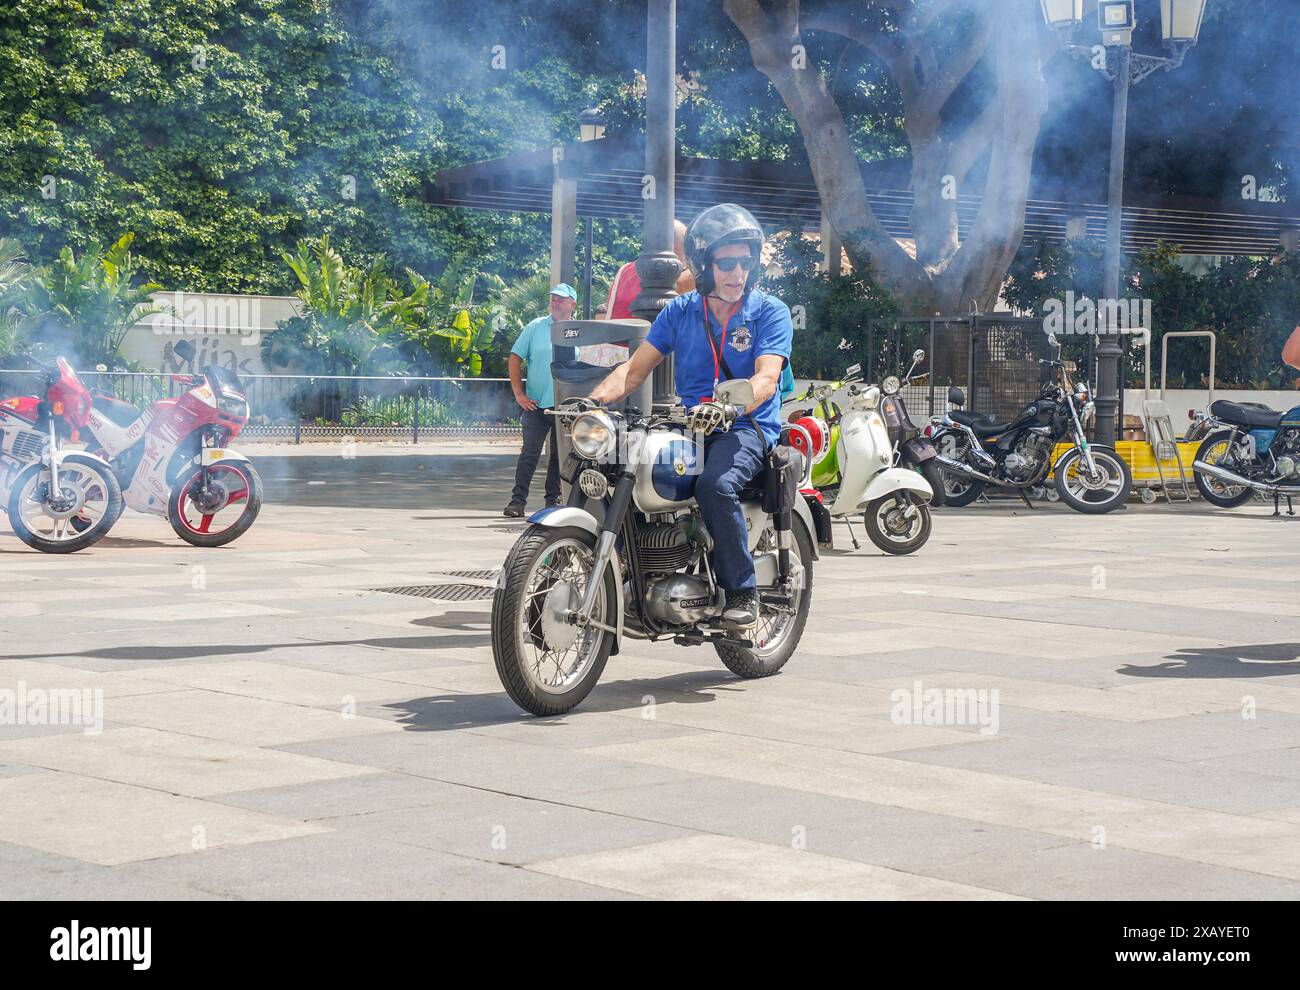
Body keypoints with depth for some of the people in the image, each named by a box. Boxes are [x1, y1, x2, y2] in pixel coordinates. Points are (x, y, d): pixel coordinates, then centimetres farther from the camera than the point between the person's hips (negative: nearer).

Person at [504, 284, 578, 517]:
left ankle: (553, 500, 19)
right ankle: (518, 501, -8)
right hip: (536, 405, -1)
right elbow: (515, 358, 5)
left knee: (560, 456, 9)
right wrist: (519, 394, -2)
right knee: (530, 454, -7)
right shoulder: (536, 327, 3)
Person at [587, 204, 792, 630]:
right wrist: (592, 401, -13)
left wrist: (728, 407, -36)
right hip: (687, 424, 4)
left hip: (747, 426, -4)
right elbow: (635, 369, 7)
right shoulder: (680, 311, 11)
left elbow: (767, 377, -15)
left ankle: (742, 591, -22)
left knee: (715, 484, -36)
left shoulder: (770, 311, 0)